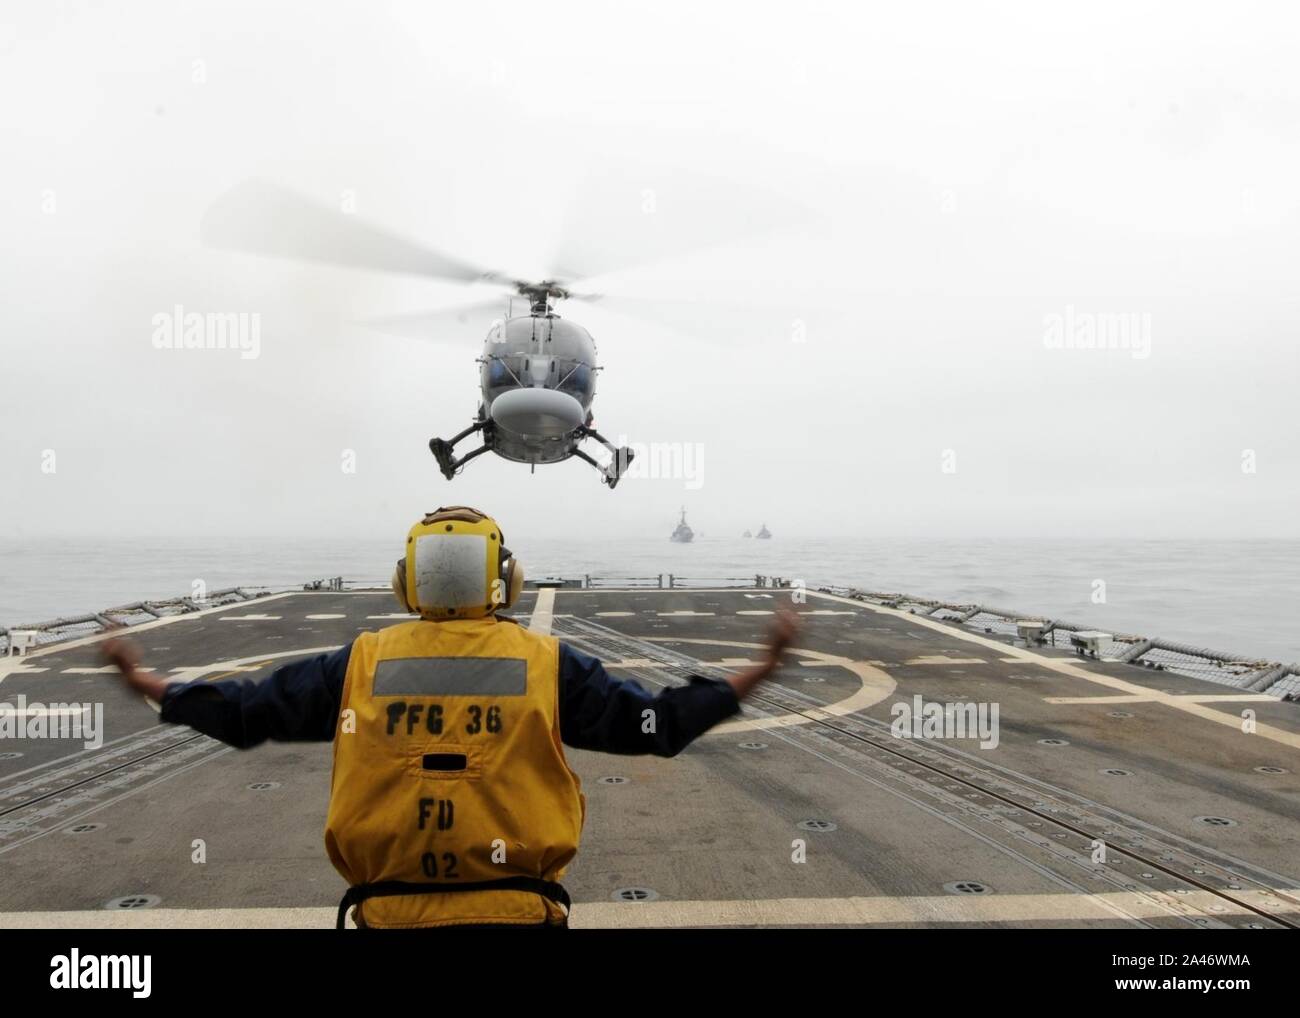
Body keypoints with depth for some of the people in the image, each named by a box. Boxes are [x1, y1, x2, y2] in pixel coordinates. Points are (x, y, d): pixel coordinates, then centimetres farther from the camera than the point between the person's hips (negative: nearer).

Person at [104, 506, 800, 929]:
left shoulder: (362, 664, -1)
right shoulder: (547, 664, -4)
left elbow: (246, 712, 7)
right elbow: (657, 722, -2)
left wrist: (144, 682, 24)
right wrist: (760, 671, 7)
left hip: (390, 910, 2)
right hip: (515, 908, -1)